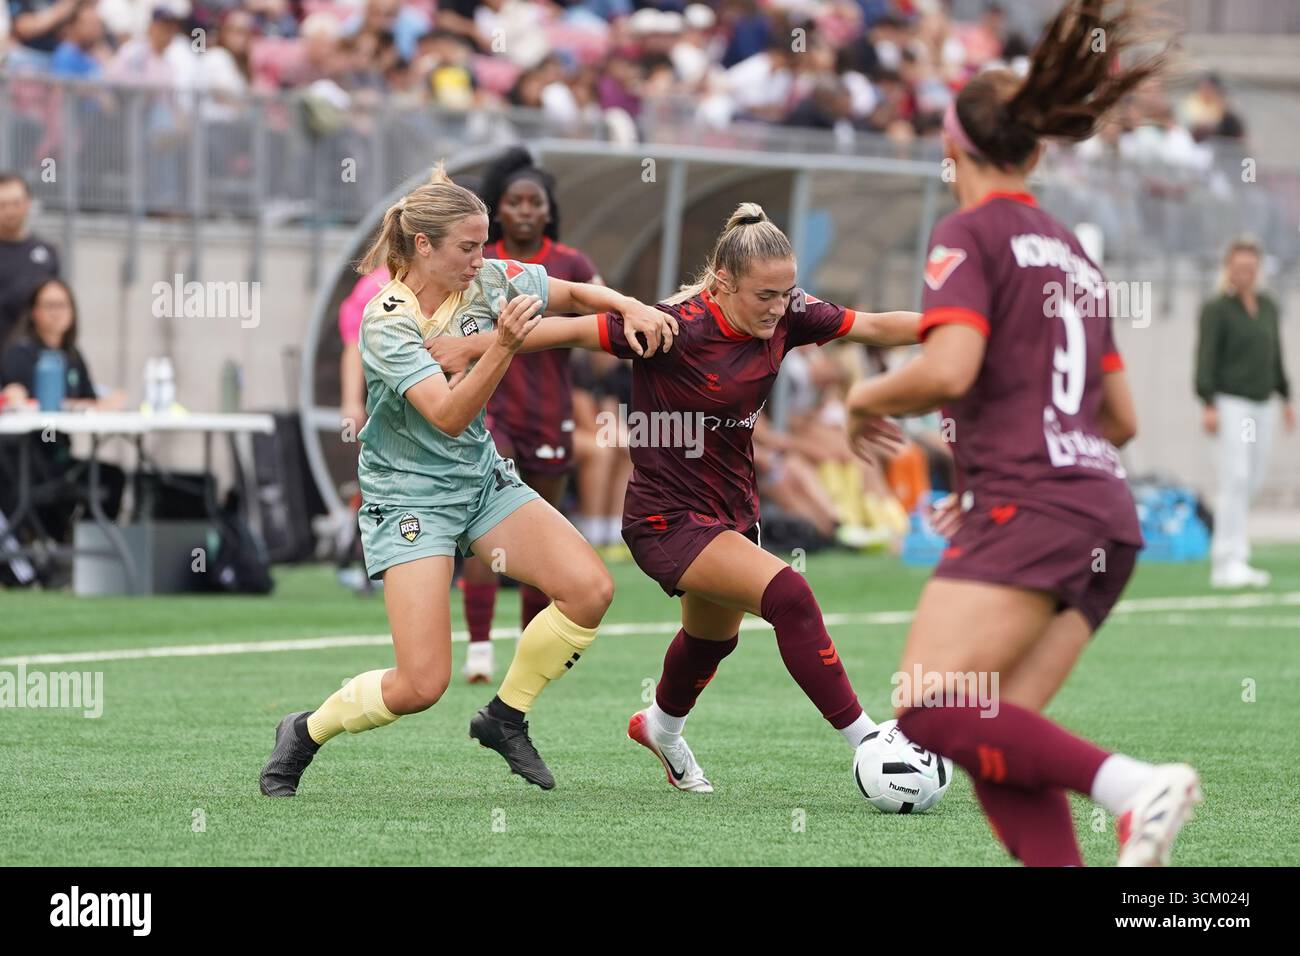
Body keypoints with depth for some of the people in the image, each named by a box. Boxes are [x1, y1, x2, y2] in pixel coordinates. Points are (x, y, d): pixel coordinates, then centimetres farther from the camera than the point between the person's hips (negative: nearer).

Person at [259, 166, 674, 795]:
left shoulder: (489, 280, -6)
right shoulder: (386, 323, -22)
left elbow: (577, 294, 9)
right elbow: (449, 417, -31)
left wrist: (632, 307, -12)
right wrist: (504, 346, -43)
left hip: (482, 478, 7)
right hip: (409, 496, -7)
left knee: (590, 590, -12)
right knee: (422, 685, -15)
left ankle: (505, 717, 10)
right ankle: (305, 733, 13)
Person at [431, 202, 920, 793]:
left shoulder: (784, 318, -9)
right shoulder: (680, 328, -27)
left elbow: (877, 326, -3)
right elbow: (574, 331, -24)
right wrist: (473, 346, -24)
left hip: (730, 510, 8)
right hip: (667, 518, -8)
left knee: (713, 636, 30)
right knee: (788, 595, -26)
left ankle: (661, 728, 60)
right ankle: (865, 741, -18)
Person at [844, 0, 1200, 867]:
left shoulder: (972, 234, -2)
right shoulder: (1071, 251, 22)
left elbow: (949, 368, -18)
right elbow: (1121, 419, 23)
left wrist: (868, 398, 2)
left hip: (1030, 509, -8)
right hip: (1106, 511, 8)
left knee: (928, 712, -12)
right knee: (994, 740, 3)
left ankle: (1133, 785, -26)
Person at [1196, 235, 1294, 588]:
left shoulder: (1268, 306, 14)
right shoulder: (1217, 309, -6)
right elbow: (1206, 357, -11)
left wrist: (1286, 399, 21)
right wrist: (1208, 405, -19)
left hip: (1262, 405, 7)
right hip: (1230, 401, -7)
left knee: (1252, 482, 6)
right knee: (1235, 479, -13)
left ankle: (1227, 556, 14)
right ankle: (1228, 562, -14)